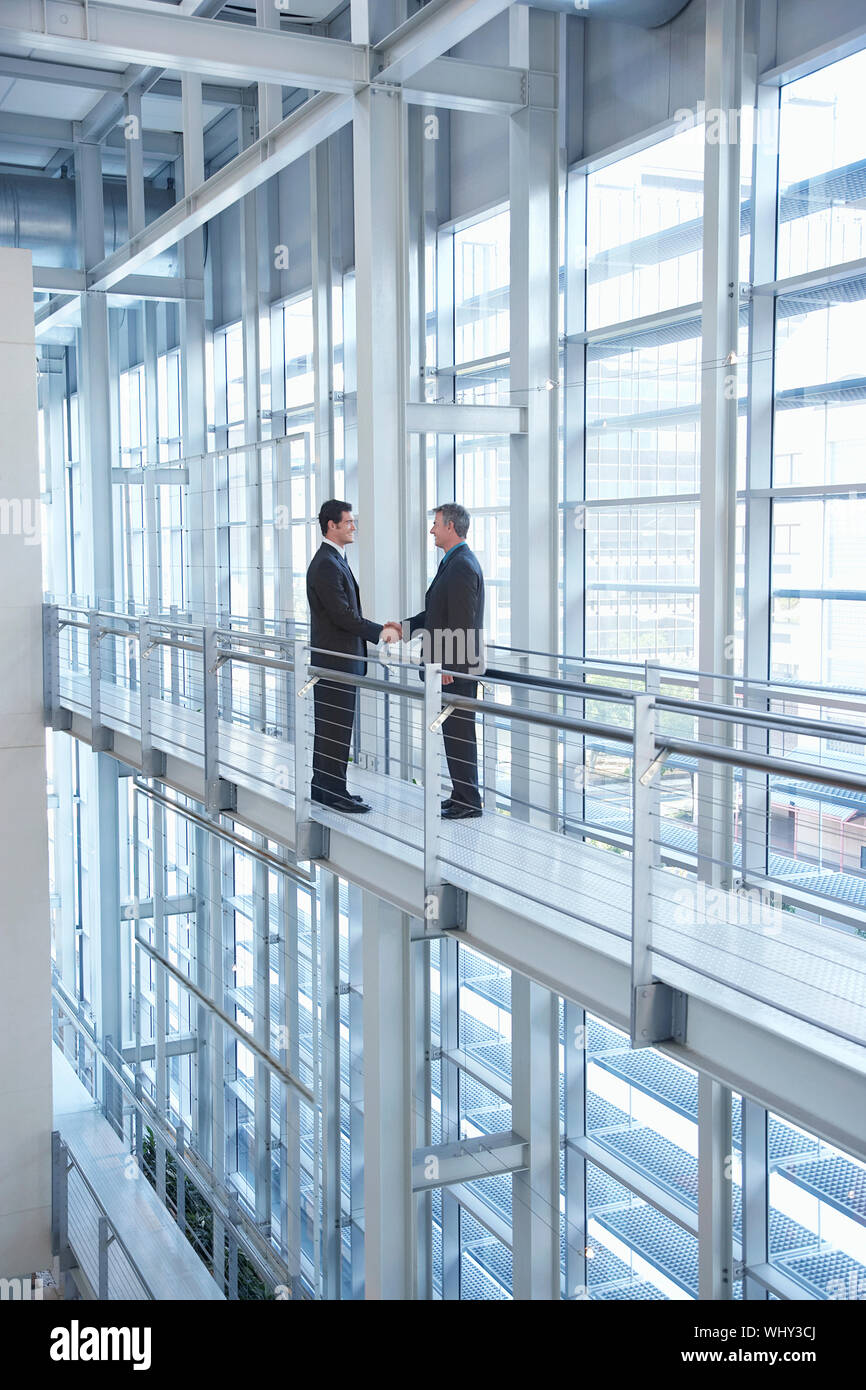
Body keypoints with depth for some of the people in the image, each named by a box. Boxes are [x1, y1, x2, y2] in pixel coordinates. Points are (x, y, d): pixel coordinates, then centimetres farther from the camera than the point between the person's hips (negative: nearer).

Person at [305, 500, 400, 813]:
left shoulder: (336, 560, 16)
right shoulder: (325, 565, -17)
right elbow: (343, 615, -21)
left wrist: (379, 627, 8)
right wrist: (380, 632, -12)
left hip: (340, 659, 10)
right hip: (335, 660, -10)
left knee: (329, 725, 15)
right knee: (337, 726, -5)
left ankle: (323, 787, 22)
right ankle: (334, 792, 1)